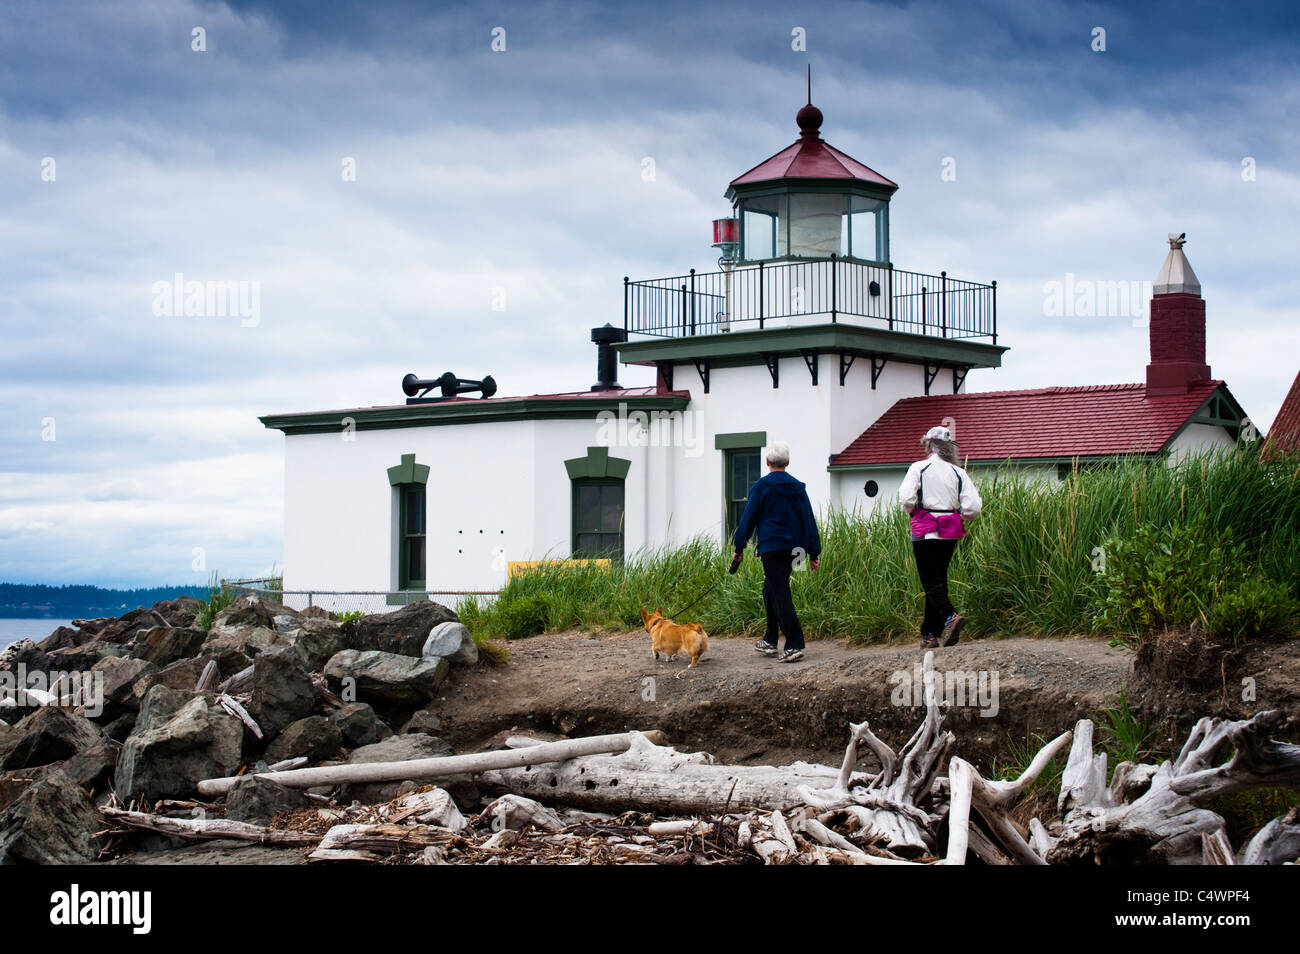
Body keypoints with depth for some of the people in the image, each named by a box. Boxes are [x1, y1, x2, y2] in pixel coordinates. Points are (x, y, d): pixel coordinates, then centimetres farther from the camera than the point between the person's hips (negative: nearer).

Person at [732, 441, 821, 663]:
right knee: (770, 591, 20)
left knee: (780, 595, -9)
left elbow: (748, 518, -3)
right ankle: (770, 641, 24)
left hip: (771, 548, -6)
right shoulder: (798, 488, 11)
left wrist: (739, 548, 5)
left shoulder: (762, 486, -4)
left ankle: (794, 645, -19)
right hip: (793, 548, 6)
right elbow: (809, 520, 13)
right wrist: (814, 553, 16)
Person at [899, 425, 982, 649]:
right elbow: (973, 506, -3)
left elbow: (906, 498, -15)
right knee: (939, 580, 12)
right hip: (950, 534, 4)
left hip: (925, 533, -4)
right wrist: (959, 519, 15)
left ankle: (950, 617, -30)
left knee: (931, 583, -4)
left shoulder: (919, 468, -4)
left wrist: (914, 513, 6)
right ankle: (930, 635, 13)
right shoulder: (958, 473, 5)